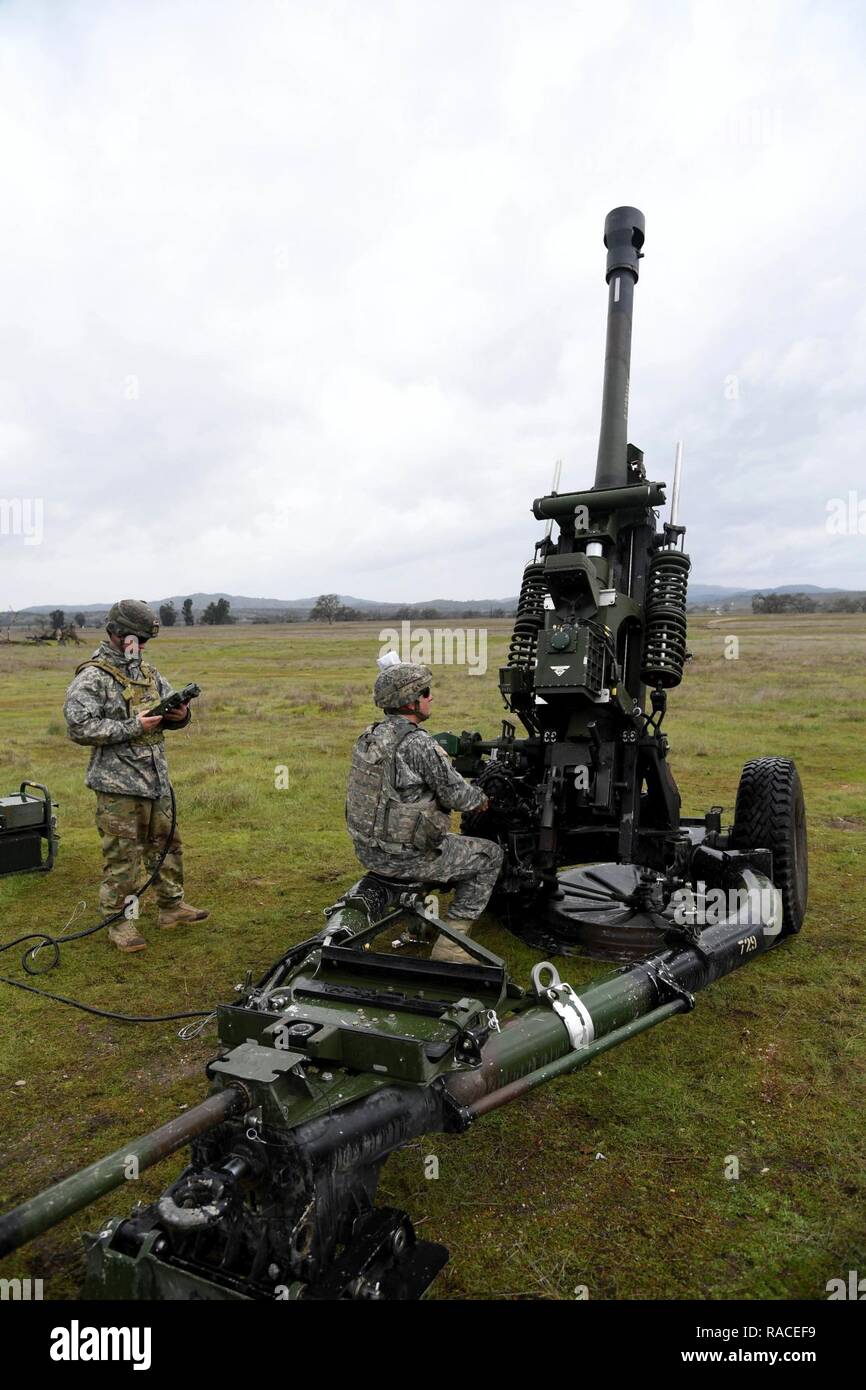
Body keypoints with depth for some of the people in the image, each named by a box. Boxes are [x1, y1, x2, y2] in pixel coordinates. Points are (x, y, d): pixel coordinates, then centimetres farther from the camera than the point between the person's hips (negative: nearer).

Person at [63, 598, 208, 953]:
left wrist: (179, 714, -5)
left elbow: (171, 705, 20)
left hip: (157, 780, 8)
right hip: (118, 784, -7)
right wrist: (133, 727, -22)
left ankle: (172, 906, 31)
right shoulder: (92, 677, -11)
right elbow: (80, 727, -19)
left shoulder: (147, 671, 12)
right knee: (121, 856, 0)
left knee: (167, 844, 16)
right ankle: (120, 921, 14)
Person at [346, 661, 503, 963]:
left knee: (450, 841, 36)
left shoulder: (370, 735, 4)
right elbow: (456, 795, -17)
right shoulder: (417, 744, -23)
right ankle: (450, 946, 8)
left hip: (367, 848, 9)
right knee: (489, 856, 9)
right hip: (404, 856, -9)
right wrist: (480, 798, 6)